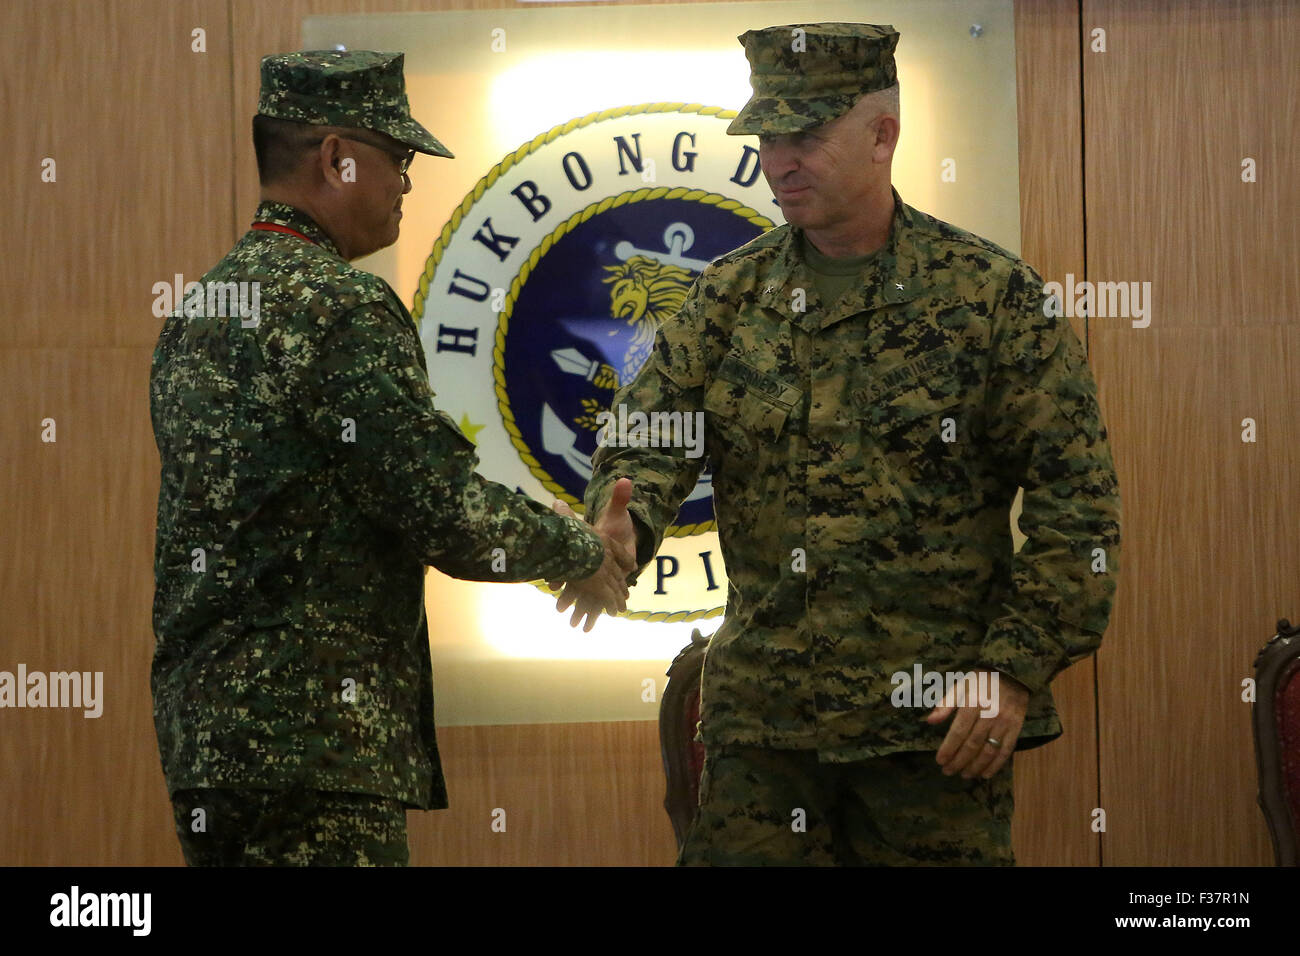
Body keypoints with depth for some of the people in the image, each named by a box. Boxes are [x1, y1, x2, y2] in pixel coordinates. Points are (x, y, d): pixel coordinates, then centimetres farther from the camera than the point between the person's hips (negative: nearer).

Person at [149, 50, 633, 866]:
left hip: (199, 724, 10)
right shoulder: (342, 307, -13)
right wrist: (585, 550, 2)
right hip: (310, 737, -10)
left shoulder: (197, 308, 15)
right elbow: (458, 522, -16)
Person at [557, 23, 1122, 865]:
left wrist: (1018, 669, -10)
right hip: (760, 711, 3)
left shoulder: (994, 294, -3)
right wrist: (620, 526, -21)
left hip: (937, 718, -3)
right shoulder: (730, 297, 9)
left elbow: (1074, 501, -4)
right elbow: (650, 432, 2)